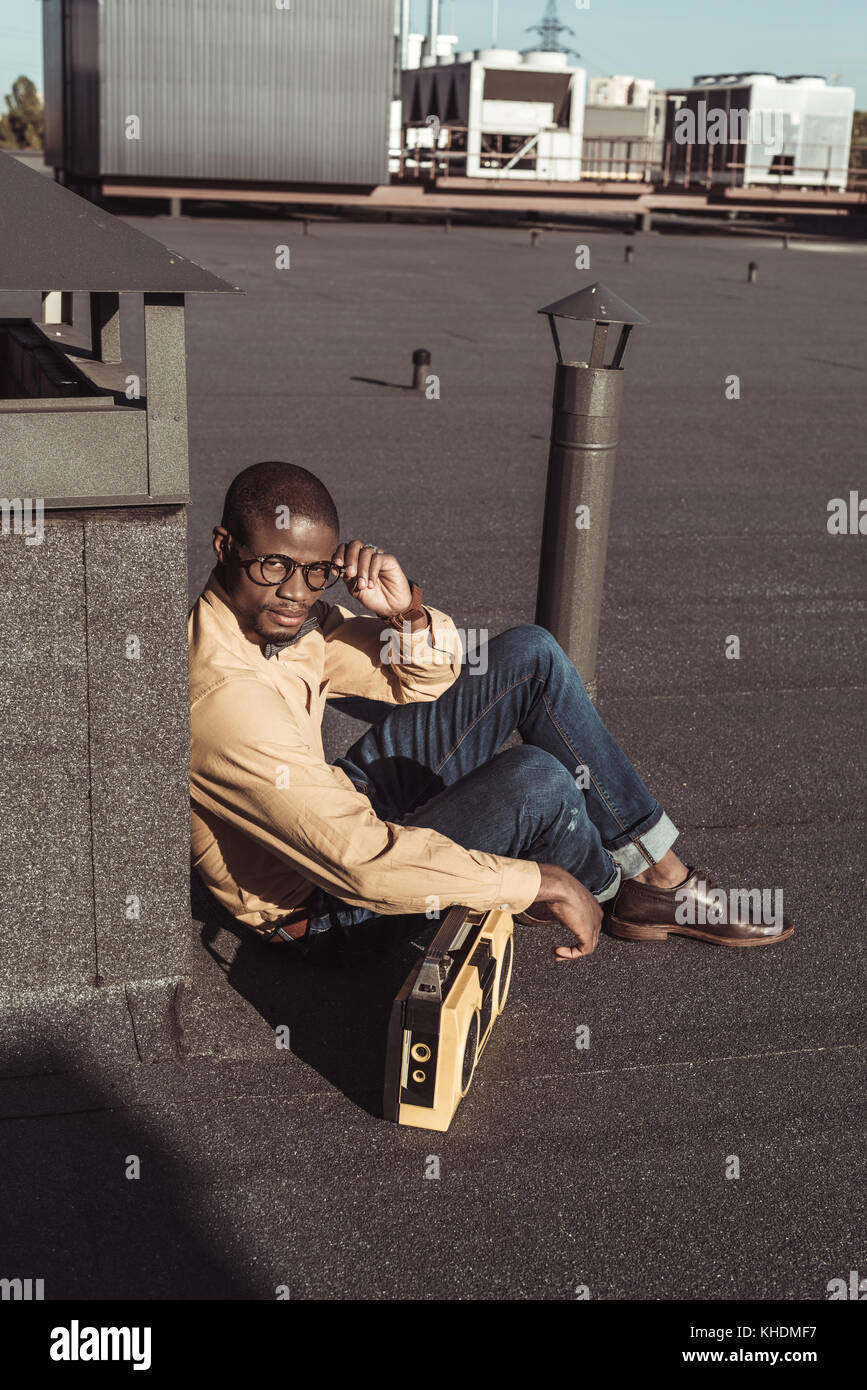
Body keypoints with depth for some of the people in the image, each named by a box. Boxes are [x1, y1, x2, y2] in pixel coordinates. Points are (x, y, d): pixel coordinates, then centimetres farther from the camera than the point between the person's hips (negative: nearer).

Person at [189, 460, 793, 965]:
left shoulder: (282, 618, -5)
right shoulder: (222, 696, -34)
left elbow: (426, 676, 5)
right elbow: (359, 860, -37)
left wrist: (404, 612, -19)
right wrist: (540, 882, -29)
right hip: (326, 911, -9)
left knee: (530, 653, 1)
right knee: (533, 778, -31)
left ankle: (657, 865, 7)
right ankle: (619, 891, 5)